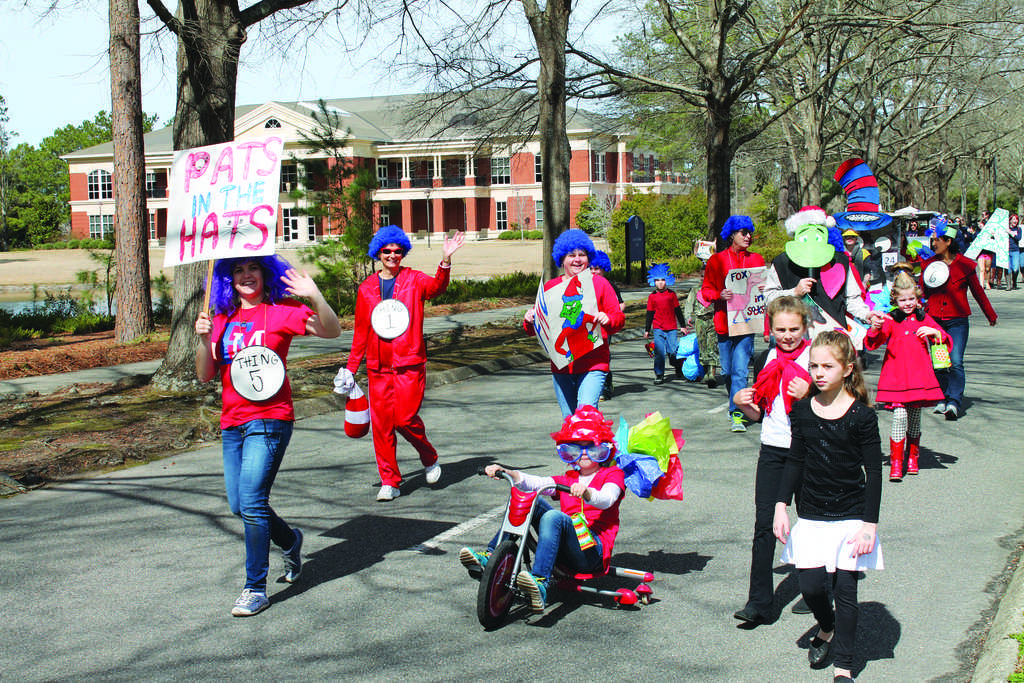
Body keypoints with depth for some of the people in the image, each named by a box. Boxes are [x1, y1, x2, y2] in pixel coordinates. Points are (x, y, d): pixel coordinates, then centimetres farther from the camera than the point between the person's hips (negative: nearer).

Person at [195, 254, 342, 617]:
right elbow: (205, 375, 7)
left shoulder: (282, 311, -4)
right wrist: (204, 340, -10)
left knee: (251, 501, -14)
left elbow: (331, 331, -16)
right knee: (239, 506, 12)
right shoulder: (223, 318, 10)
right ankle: (290, 541, 40)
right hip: (232, 422, 6)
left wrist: (315, 297, -32)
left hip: (269, 419, -6)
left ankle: (256, 588, -4)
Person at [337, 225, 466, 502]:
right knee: (381, 423, 1)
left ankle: (430, 458, 16)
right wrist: (351, 367, 15)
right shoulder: (367, 288, 11)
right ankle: (389, 481, 11)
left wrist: (445, 261, -37)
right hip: (378, 367, 3)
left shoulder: (414, 280, 3)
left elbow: (437, 286, -19)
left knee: (405, 418, -13)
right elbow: (360, 331, 16)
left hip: (409, 364, -3)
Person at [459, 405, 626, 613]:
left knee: (554, 517, -33)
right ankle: (490, 557, -20)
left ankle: (540, 584, -54)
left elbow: (606, 499, -14)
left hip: (593, 550, -5)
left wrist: (586, 493, -37)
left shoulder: (613, 474, 10)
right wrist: (506, 473, -10)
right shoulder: (567, 480, 25)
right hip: (564, 550, 5)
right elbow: (535, 483, 7)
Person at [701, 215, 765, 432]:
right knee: (727, 371, 9)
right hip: (724, 322, 1)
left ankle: (737, 414, -12)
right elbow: (706, 290, 5)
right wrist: (720, 294, -16)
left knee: (740, 370, -11)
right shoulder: (716, 260, 4)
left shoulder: (756, 260, 8)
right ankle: (736, 406, 31)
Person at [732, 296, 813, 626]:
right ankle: (759, 603, -2)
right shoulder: (768, 359, 8)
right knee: (764, 525, -3)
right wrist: (744, 404, -5)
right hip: (772, 450, 4)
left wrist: (808, 396, -24)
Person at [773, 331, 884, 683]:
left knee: (845, 590, 0)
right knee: (811, 585, -1)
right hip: (812, 516, 3)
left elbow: (874, 472, -7)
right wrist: (781, 505, 4)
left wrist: (869, 523, -10)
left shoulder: (861, 416, -10)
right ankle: (826, 628, 33)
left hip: (851, 516, -3)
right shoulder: (802, 410, 1)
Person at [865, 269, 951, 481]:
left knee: (914, 418, 9)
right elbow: (872, 343, -7)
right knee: (900, 415, -14)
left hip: (920, 376, 3)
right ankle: (896, 462, -9)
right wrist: (875, 328, -27)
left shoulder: (924, 319, 9)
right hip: (896, 376, -3)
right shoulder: (891, 320, 1)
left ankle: (912, 457, 26)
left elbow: (946, 342, 12)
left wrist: (935, 332, -9)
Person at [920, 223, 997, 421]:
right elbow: (922, 292, 10)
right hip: (935, 320, 3)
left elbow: (978, 291, 10)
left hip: (958, 321, -3)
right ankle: (943, 399, 20)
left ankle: (954, 402, -16)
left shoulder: (965, 264, -1)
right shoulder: (928, 264, 6)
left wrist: (991, 315, 19)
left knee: (956, 362, -13)